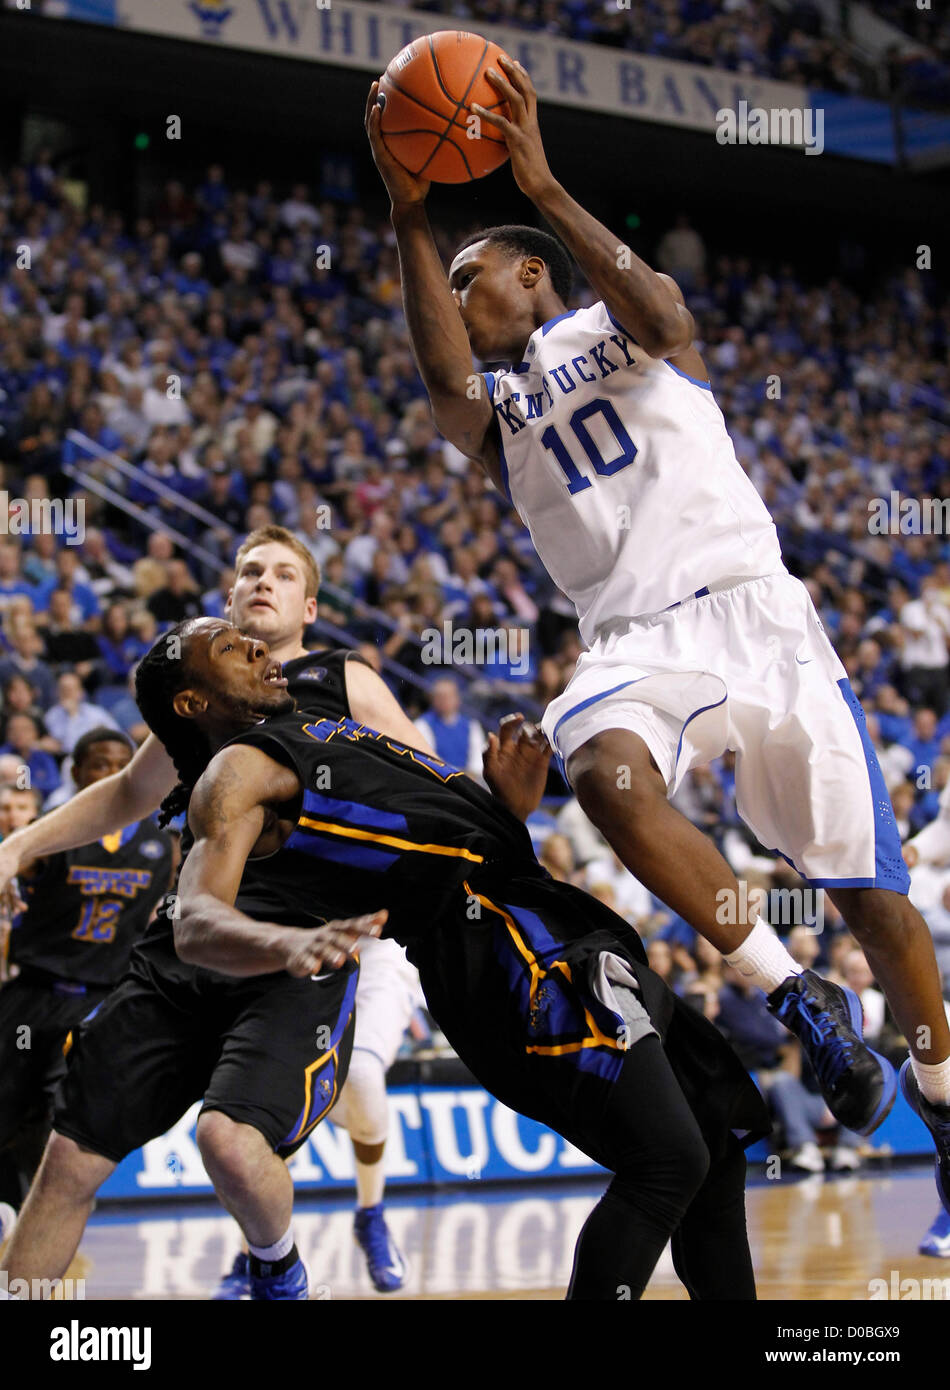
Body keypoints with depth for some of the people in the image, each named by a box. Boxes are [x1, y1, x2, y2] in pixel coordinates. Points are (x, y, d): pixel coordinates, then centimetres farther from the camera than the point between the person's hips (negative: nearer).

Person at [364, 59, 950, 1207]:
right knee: (604, 771, -35)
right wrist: (407, 217, -14)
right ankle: (794, 997, -24)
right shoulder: (494, 413, 19)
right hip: (632, 641, 2)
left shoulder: (625, 328, 13)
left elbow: (663, 319, -14)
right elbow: (441, 379, -7)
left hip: (752, 611, -2)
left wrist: (544, 187, -20)